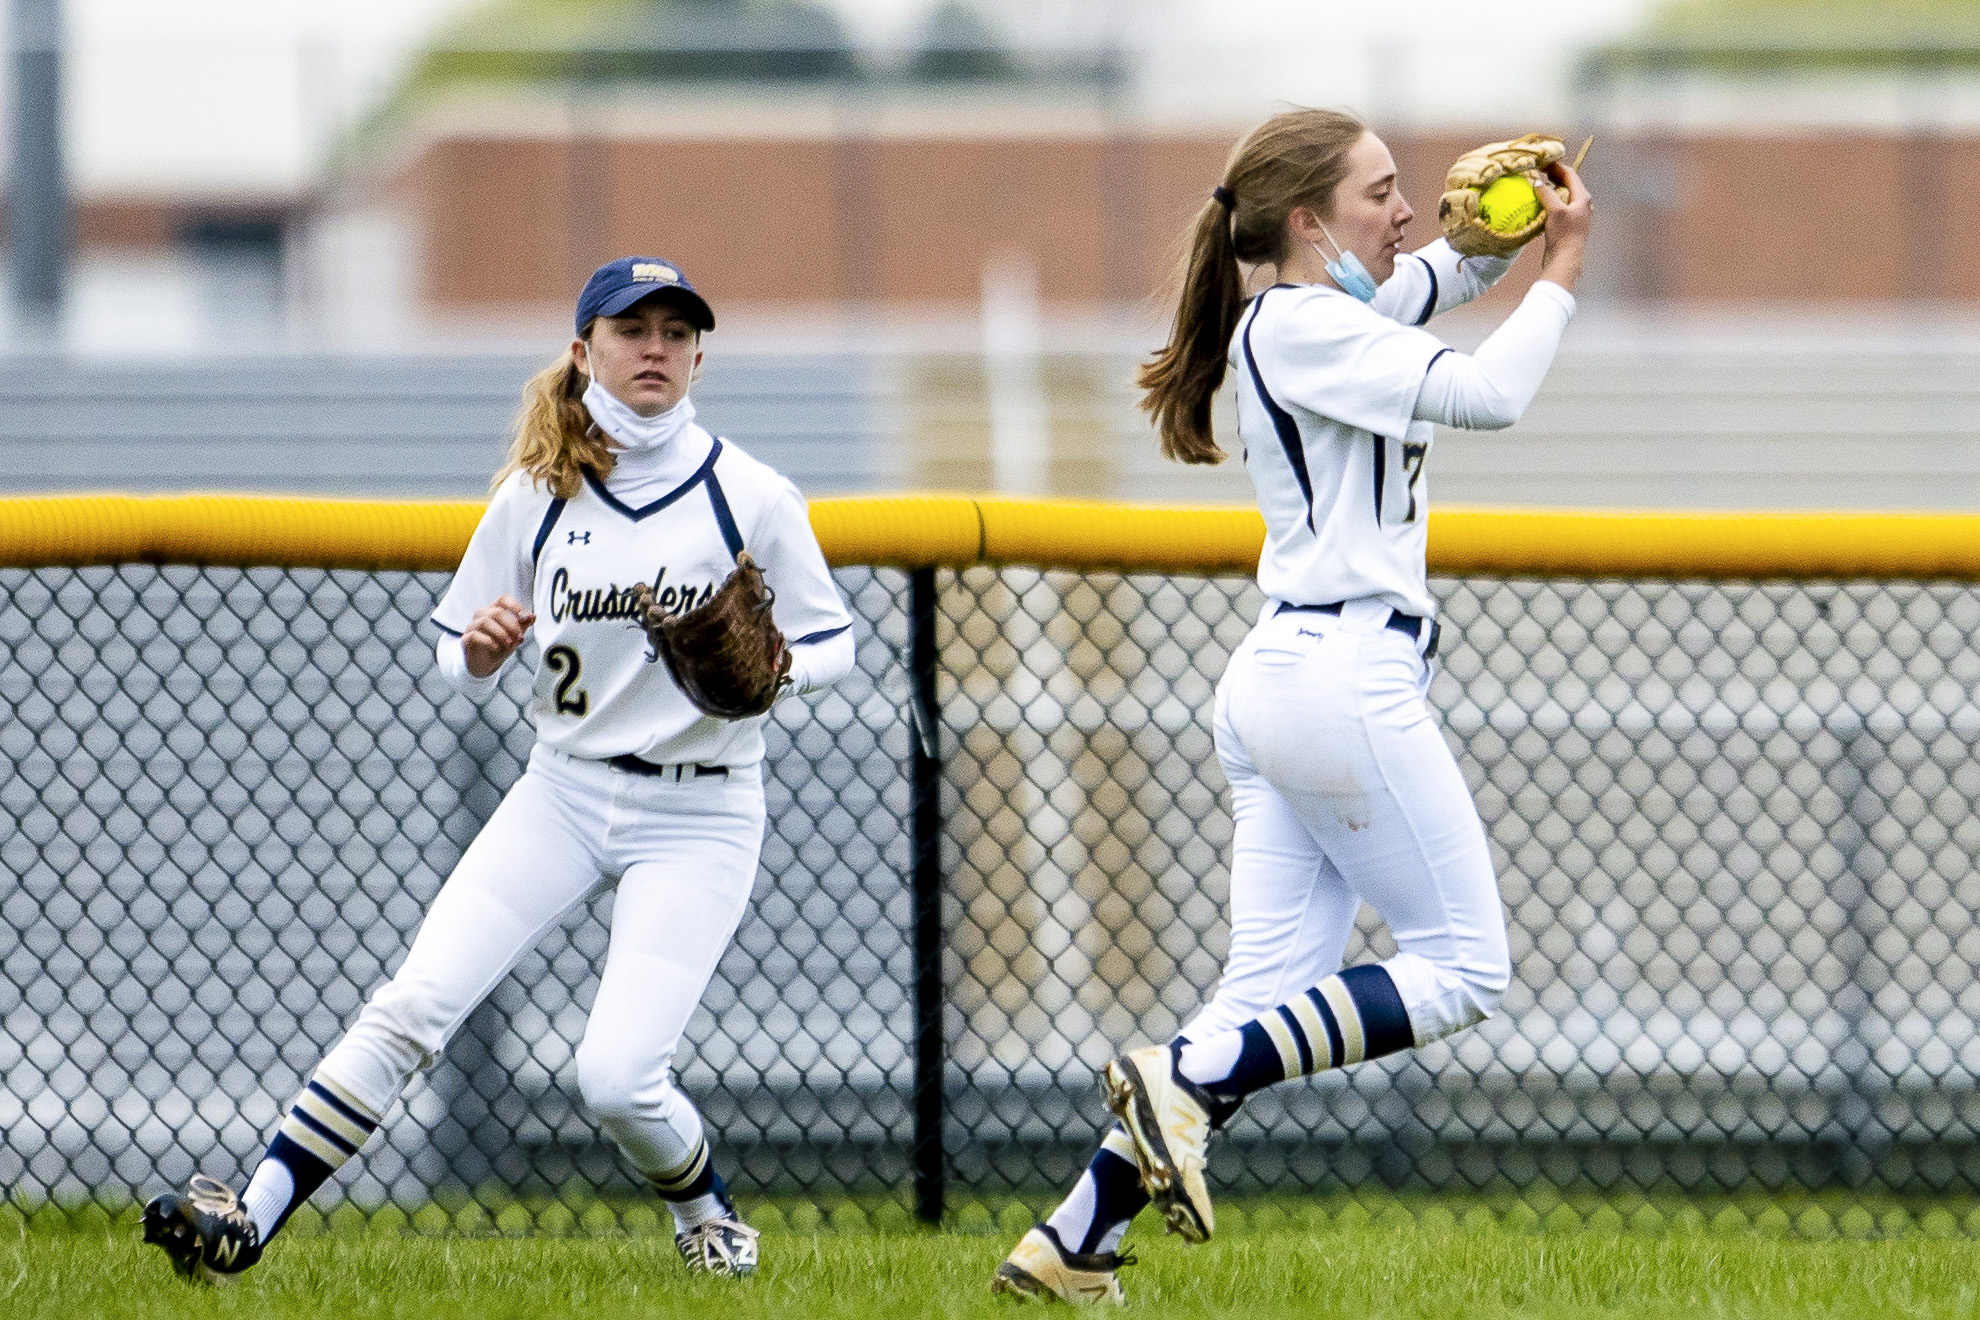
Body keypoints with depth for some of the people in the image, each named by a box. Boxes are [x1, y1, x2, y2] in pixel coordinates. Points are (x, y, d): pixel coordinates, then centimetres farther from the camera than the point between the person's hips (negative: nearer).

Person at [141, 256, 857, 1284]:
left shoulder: (751, 496, -6)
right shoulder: (537, 494, 1)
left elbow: (832, 645, 2)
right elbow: (462, 667, 8)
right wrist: (480, 647, -16)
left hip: (697, 815, -3)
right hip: (563, 789, 3)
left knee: (617, 1076, -13)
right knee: (414, 1004, -14)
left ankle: (707, 1216, 19)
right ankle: (245, 1225, -16)